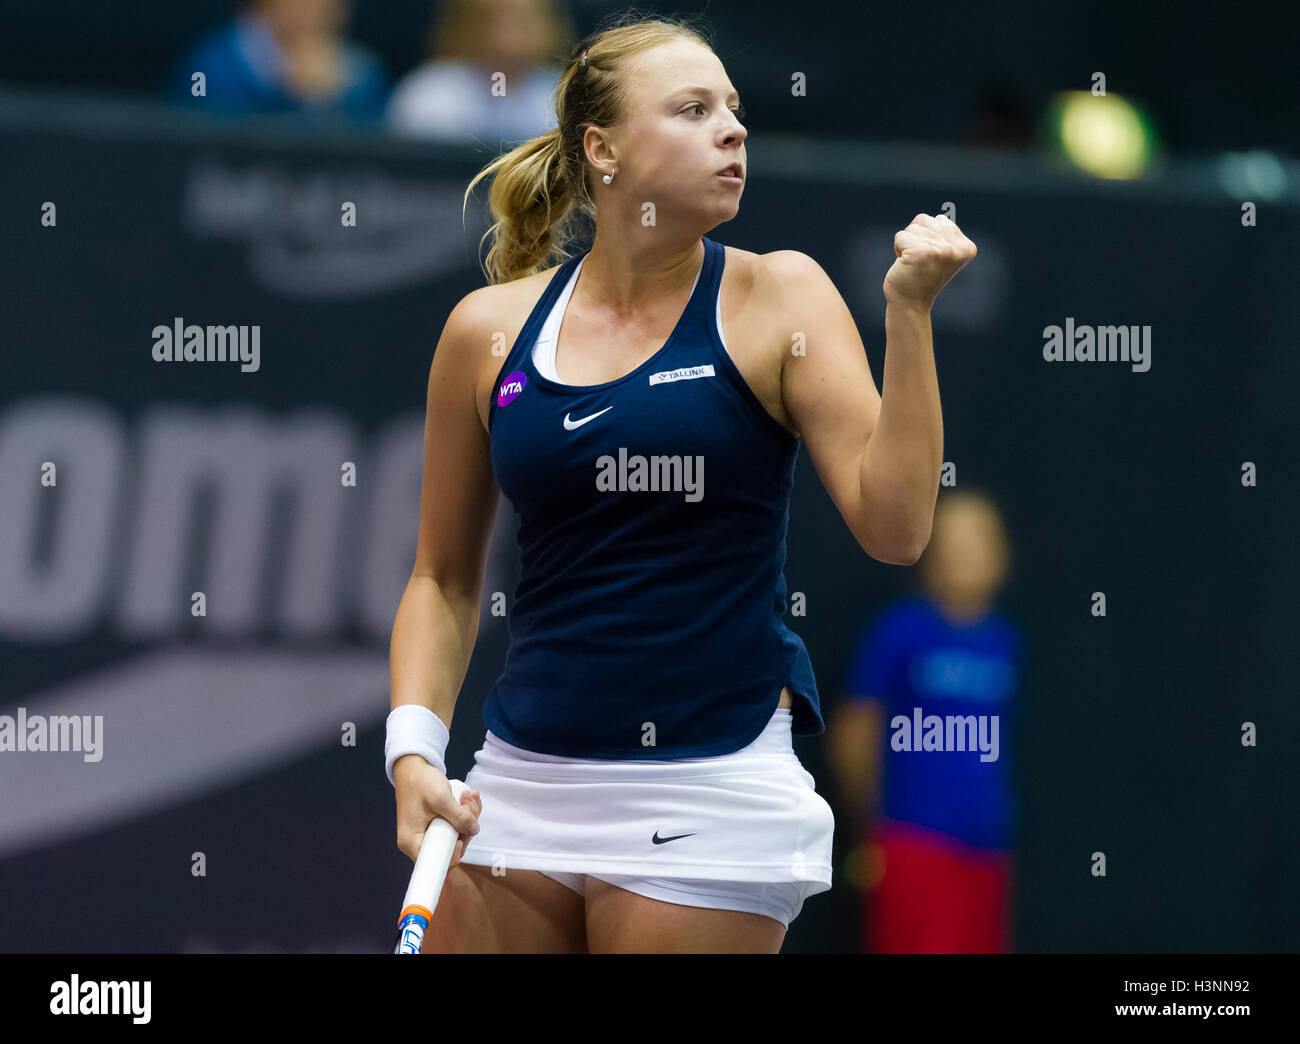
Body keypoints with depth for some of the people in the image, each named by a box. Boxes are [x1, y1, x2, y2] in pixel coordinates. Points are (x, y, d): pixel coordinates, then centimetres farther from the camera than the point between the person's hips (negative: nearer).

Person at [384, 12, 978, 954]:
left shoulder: (777, 298, -1)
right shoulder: (491, 329, 5)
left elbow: (893, 526, -11)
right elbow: (445, 578, 14)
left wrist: (909, 310, -17)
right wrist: (414, 749, 0)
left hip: (711, 796, -3)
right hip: (522, 787, 3)